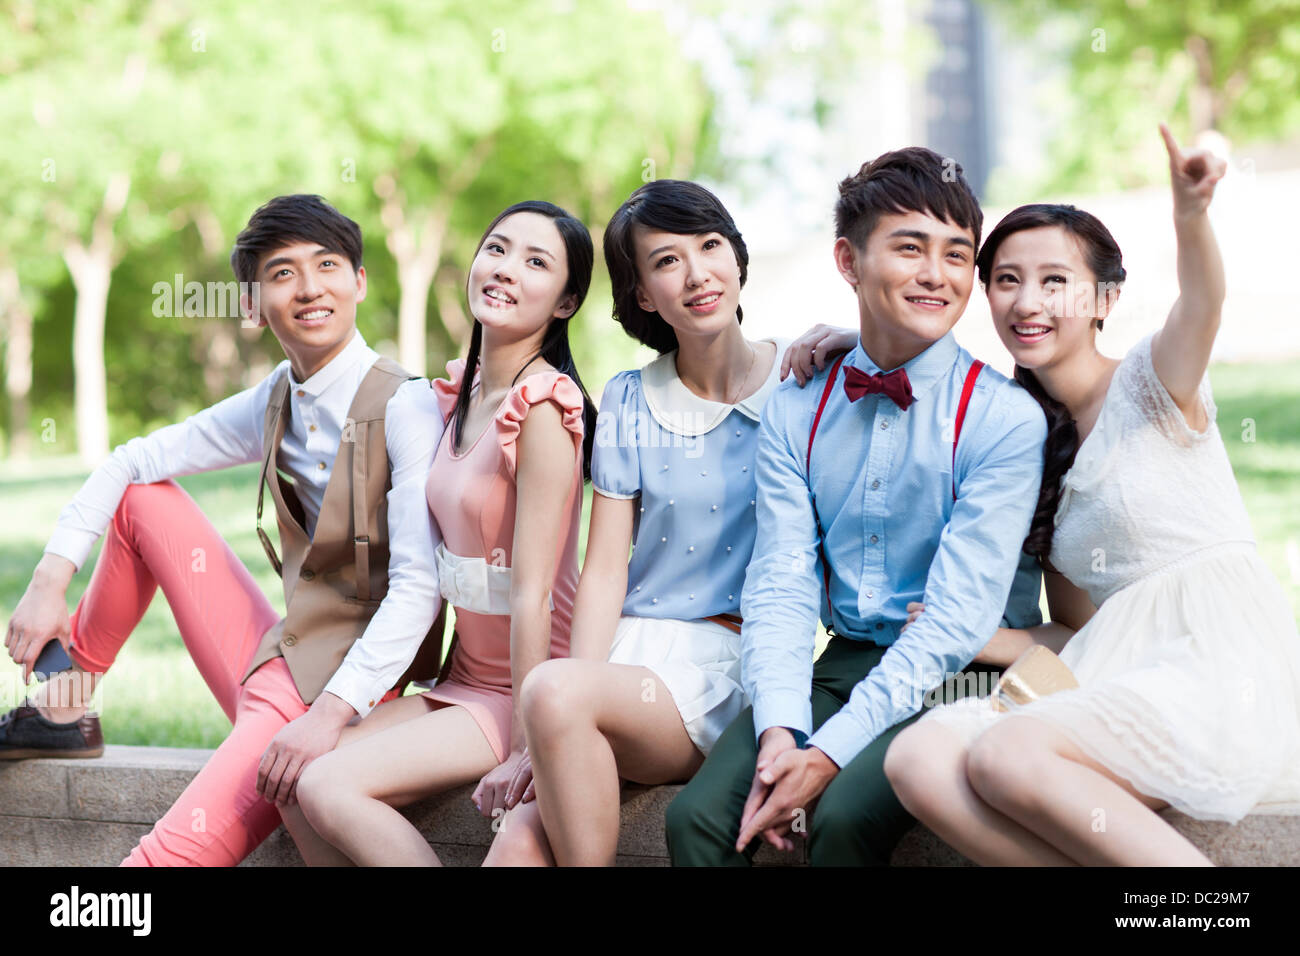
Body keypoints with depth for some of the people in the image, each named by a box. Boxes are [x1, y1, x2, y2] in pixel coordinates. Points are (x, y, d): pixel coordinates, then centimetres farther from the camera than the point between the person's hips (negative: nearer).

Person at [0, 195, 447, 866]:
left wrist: (331, 712, -29)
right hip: (272, 663, 7)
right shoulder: (273, 403, 7)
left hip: (345, 687, -7)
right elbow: (131, 462, 14)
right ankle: (64, 707, 20)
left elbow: (418, 587, -22)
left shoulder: (407, 408, -15)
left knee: (169, 854, -25)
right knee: (143, 498, 12)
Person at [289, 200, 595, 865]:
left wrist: (528, 748, -19)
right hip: (464, 679, 8)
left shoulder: (541, 407, -18)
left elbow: (532, 593, -20)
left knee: (330, 788, -19)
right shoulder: (459, 393, 9)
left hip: (525, 690, -8)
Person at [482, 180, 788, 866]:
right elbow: (605, 572, 5)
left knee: (552, 688, -32)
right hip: (633, 656, 2)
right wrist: (571, 709, -11)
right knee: (520, 845, -27)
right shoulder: (630, 402, 11)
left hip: (734, 669, -2)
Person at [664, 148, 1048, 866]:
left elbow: (957, 621, -16)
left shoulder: (1006, 417, -10)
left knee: (844, 815, -29)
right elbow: (780, 583, -1)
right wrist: (780, 731, -19)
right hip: (844, 664, 4)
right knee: (698, 816, -18)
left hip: (961, 676, -4)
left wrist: (830, 751, -23)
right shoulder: (794, 412, 6)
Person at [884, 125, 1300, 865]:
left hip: (1227, 671, -6)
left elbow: (1201, 303, -24)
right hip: (1125, 684, 6)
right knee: (920, 760, -23)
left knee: (1006, 755, -31)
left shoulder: (1150, 382, 2)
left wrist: (1191, 213, -45)